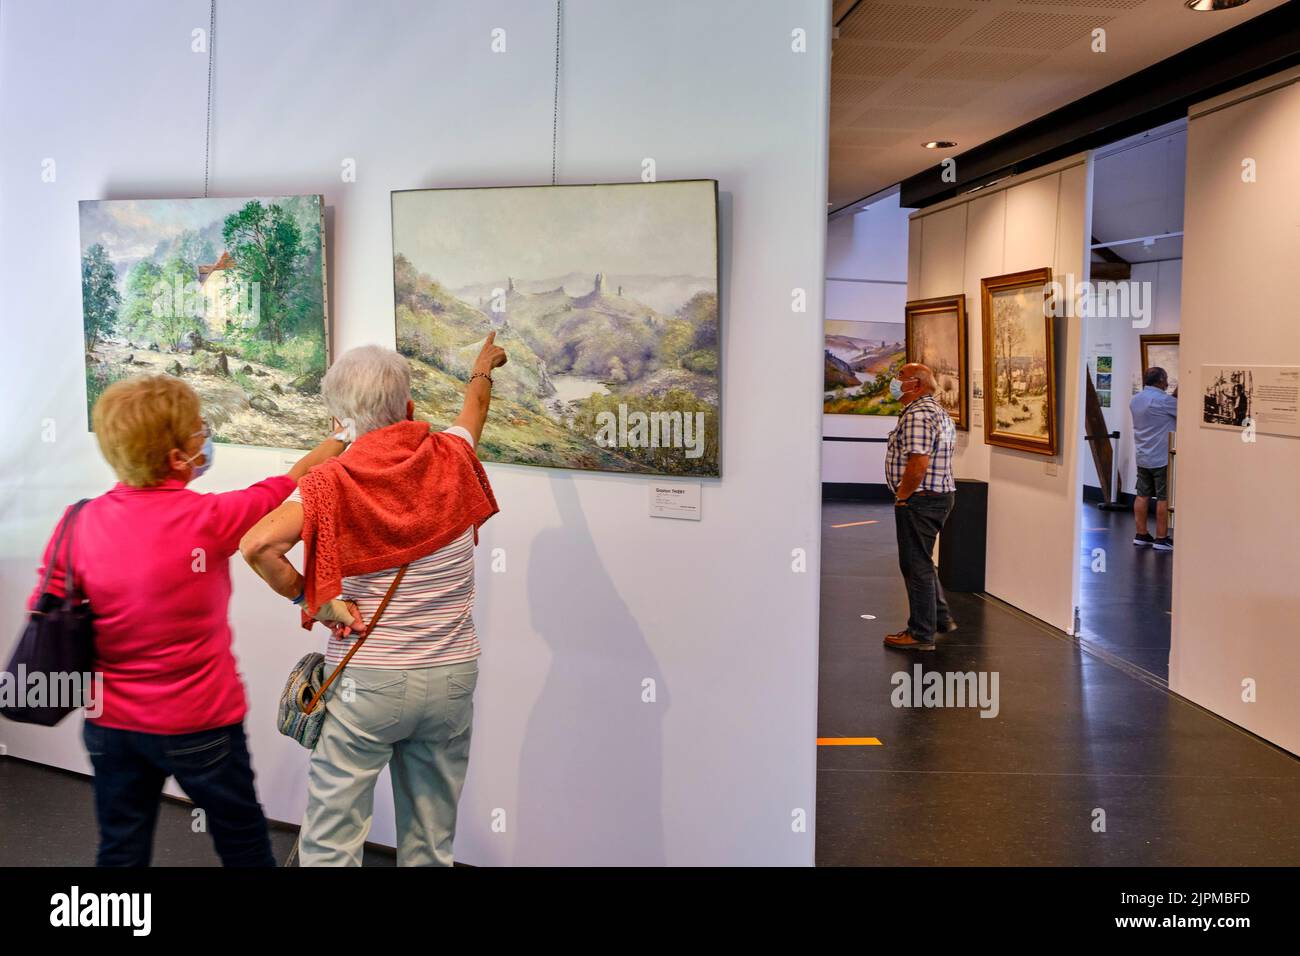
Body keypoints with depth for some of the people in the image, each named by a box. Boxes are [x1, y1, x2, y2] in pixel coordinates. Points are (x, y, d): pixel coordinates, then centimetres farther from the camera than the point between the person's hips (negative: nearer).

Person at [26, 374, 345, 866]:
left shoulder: (79, 524, -9)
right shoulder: (207, 519, -20)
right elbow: (296, 481, -7)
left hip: (111, 726, 4)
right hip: (197, 725, -4)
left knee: (121, 849, 18)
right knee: (244, 843, 16)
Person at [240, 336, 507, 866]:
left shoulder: (334, 482, -10)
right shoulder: (451, 459, -1)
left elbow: (257, 545, -23)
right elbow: (474, 408, 22)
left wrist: (311, 599, -8)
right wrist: (483, 369, 43)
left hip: (367, 680, -3)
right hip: (452, 677, 4)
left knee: (331, 840, 9)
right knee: (431, 844, 15)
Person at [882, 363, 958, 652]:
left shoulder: (917, 415, -19)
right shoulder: (938, 411, 16)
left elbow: (918, 463, -28)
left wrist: (902, 497, -17)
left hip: (919, 500, -11)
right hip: (941, 495, 11)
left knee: (916, 565, -2)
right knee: (921, 561, 22)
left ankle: (921, 634, 5)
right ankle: (941, 618, 29)